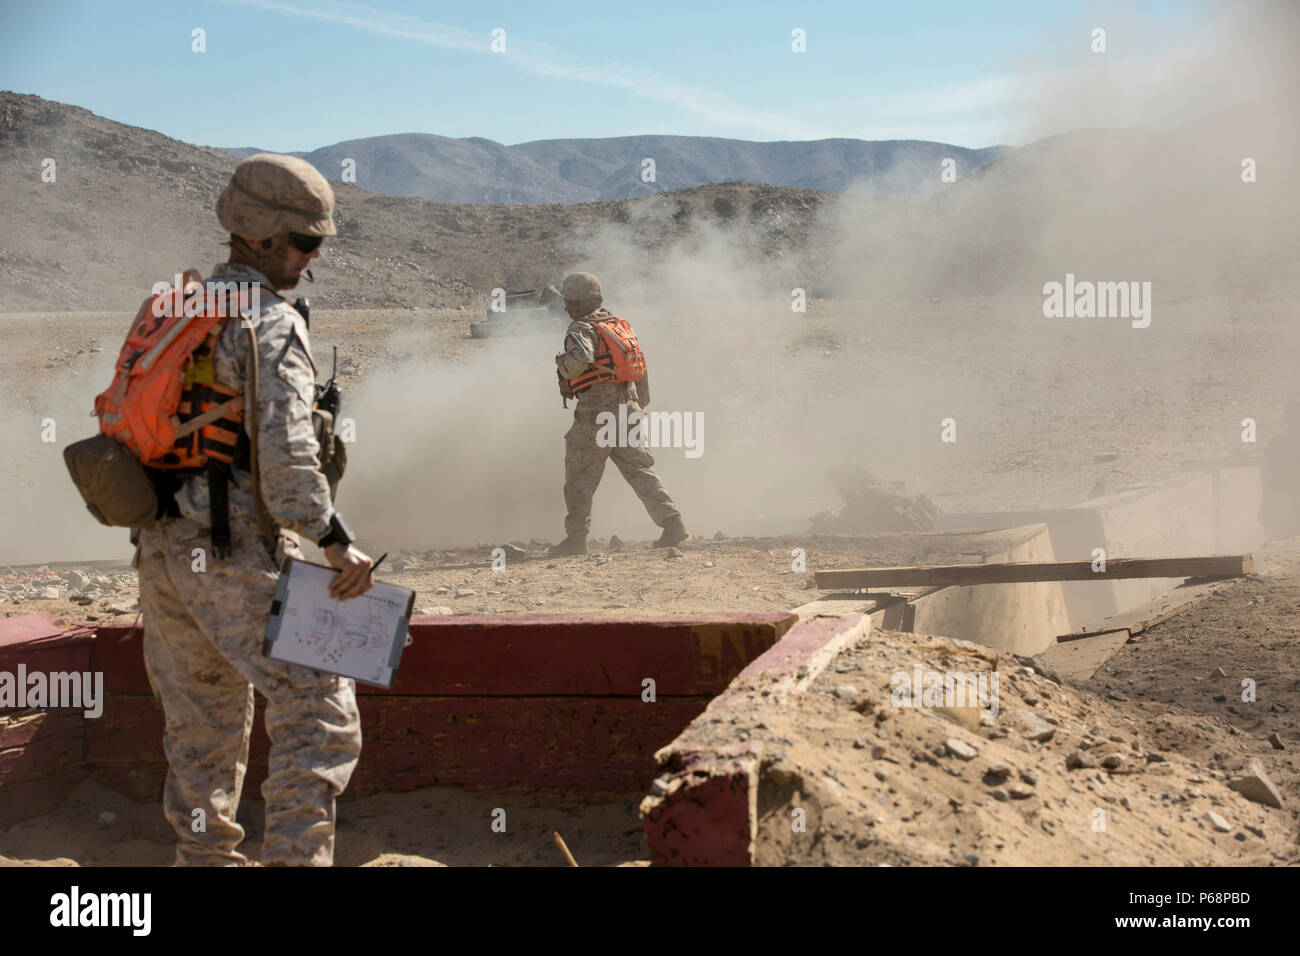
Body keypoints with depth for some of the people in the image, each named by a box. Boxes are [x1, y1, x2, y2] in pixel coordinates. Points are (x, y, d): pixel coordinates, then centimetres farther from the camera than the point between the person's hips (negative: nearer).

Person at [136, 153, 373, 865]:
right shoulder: (271, 324, -11)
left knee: (205, 727, 18)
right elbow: (285, 450, -22)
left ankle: (204, 858, 24)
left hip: (163, 550, 9)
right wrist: (334, 539, -20)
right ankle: (296, 857, -14)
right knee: (319, 713, -6)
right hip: (236, 552, -9)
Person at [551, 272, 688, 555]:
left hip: (596, 415, -7)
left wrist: (563, 368, -11)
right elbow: (641, 367, 20)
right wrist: (642, 402, 27)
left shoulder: (582, 330, -11)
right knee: (640, 470, 8)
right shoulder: (619, 324, 14)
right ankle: (672, 523, -2)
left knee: (580, 478, 4)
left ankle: (576, 538, 7)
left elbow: (580, 358, -33)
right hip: (628, 409, 7)